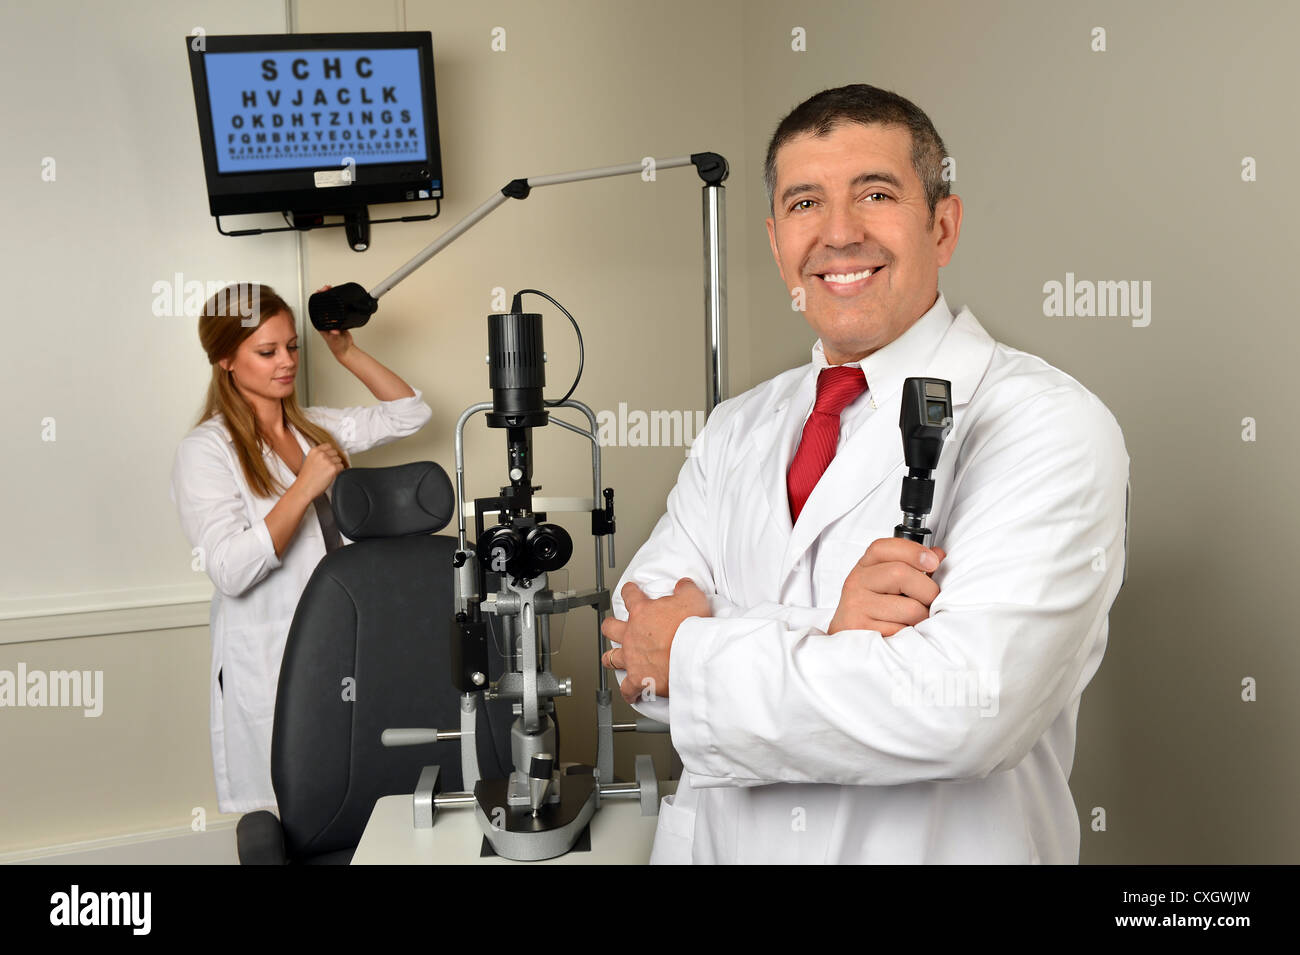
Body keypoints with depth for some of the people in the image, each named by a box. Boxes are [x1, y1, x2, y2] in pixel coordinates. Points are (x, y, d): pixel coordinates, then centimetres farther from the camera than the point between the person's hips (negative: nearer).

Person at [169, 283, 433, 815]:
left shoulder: (315, 429, 10)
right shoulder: (205, 451, -9)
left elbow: (409, 414, 14)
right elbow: (230, 571, -19)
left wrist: (347, 352, 5)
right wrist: (305, 488, -20)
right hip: (269, 667, -6)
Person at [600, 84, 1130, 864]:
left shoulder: (1046, 427, -16)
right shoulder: (738, 429, 0)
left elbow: (964, 710, -27)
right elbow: (638, 638, -8)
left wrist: (691, 656, -17)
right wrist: (823, 632, -25)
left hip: (939, 845, -3)